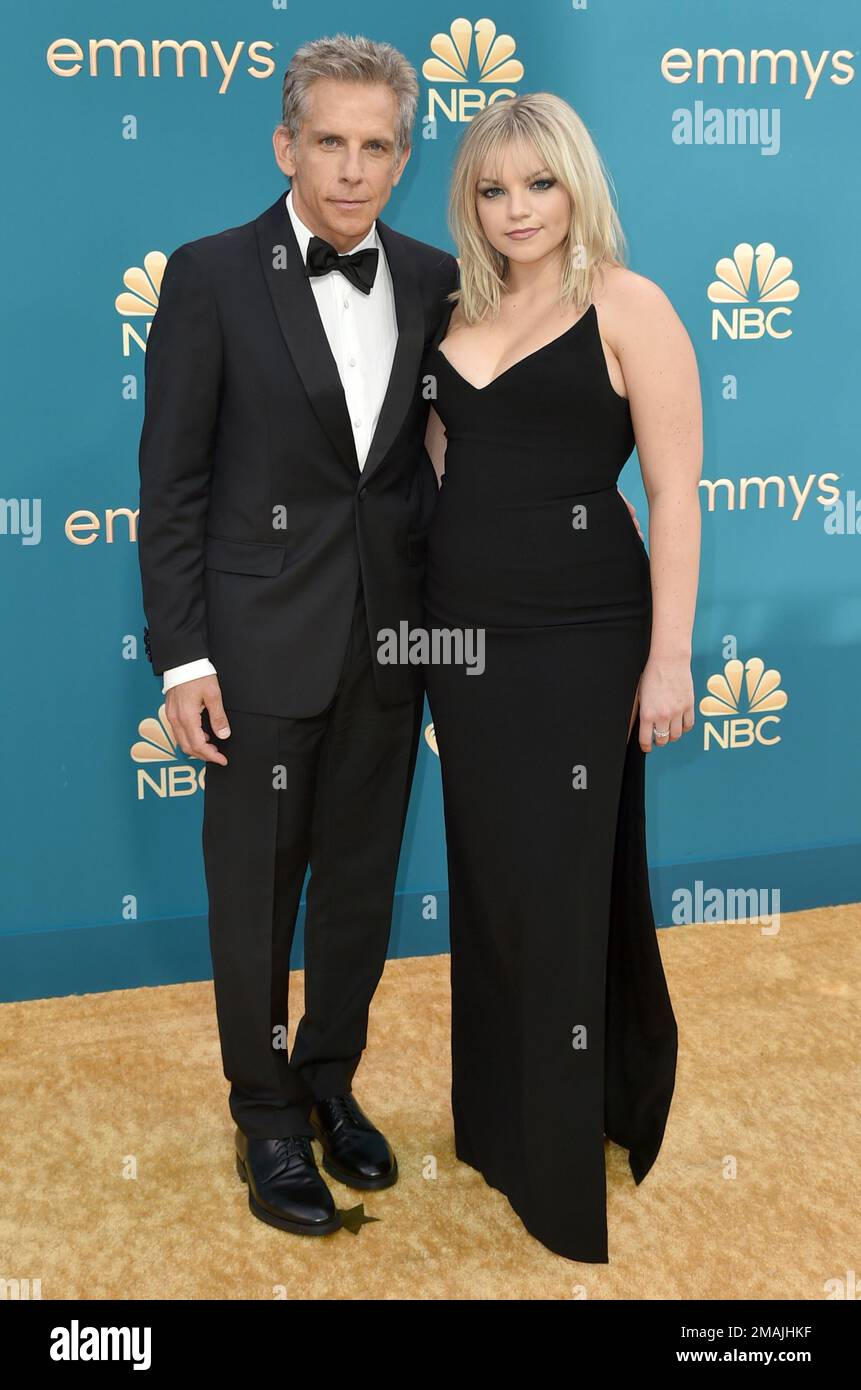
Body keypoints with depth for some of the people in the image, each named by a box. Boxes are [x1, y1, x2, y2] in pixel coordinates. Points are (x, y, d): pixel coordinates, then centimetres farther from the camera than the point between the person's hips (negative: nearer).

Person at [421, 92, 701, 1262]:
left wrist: (668, 659, -15)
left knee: (563, 884, 2)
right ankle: (500, 1118, 32)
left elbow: (675, 491, -11)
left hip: (577, 635, -6)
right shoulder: (462, 315, 11)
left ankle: (568, 1164, 19)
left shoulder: (628, 306, -6)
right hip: (460, 627, 6)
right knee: (489, 879, 14)